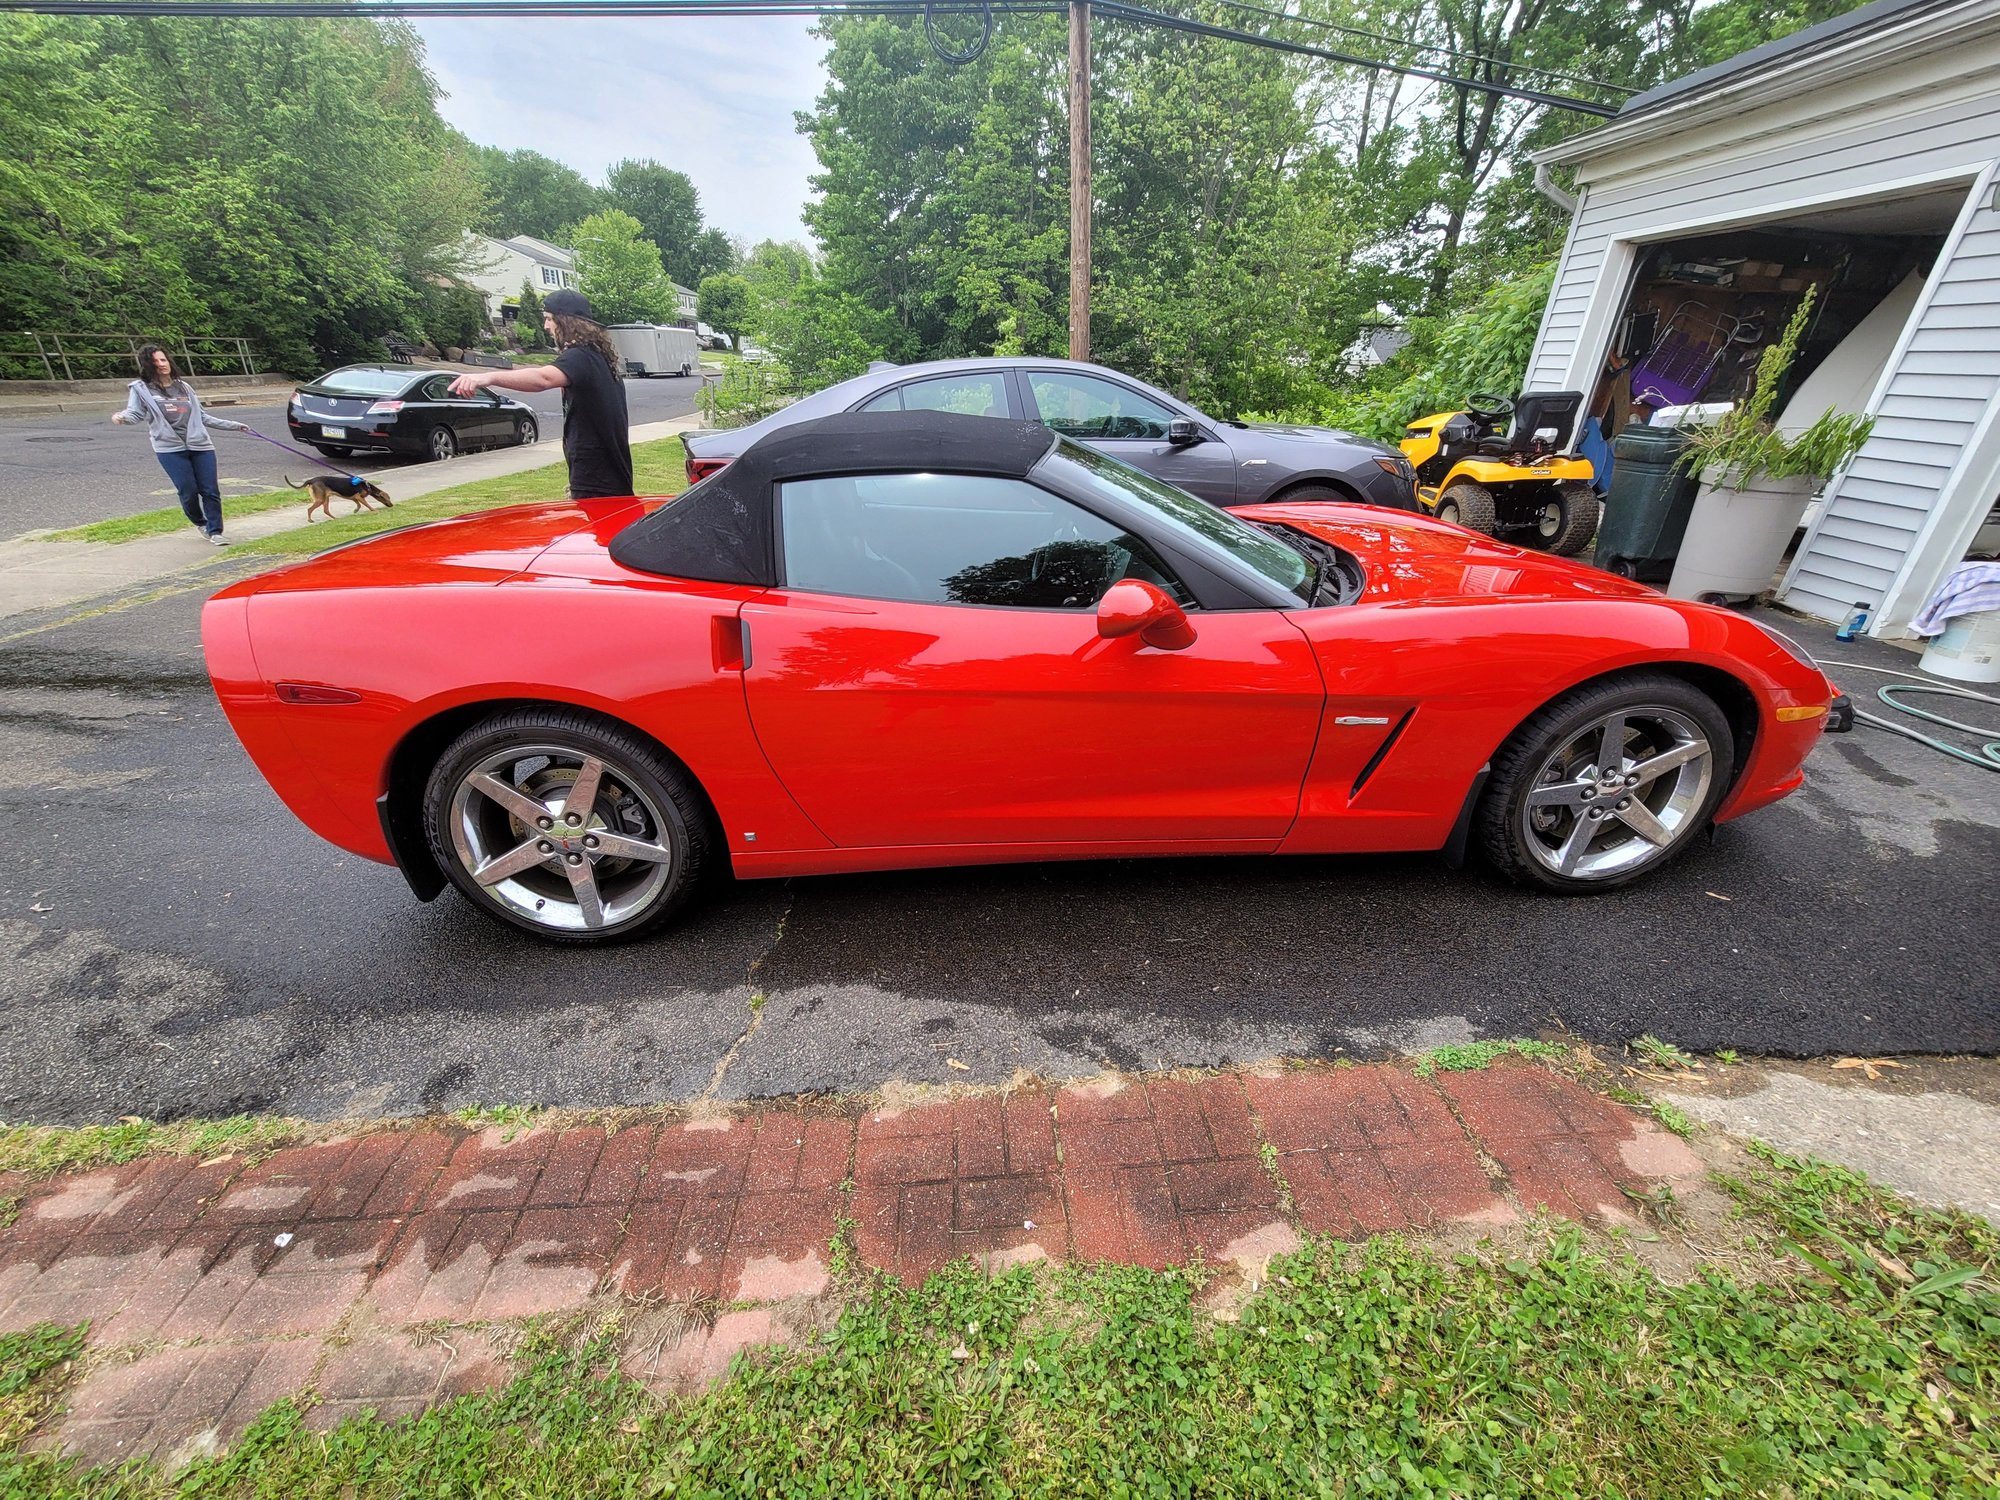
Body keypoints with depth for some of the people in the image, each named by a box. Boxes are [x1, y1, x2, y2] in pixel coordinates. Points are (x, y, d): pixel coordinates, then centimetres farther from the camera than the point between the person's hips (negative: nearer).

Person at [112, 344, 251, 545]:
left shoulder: (183, 386, 18)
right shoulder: (141, 388, 6)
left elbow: (201, 416, 24)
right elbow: (135, 412, -4)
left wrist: (233, 425, 24)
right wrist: (122, 417, -27)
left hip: (200, 445, 3)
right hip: (170, 448, -3)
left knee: (210, 491, -5)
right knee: (188, 491, -6)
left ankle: (215, 531, 2)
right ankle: (200, 523, 18)